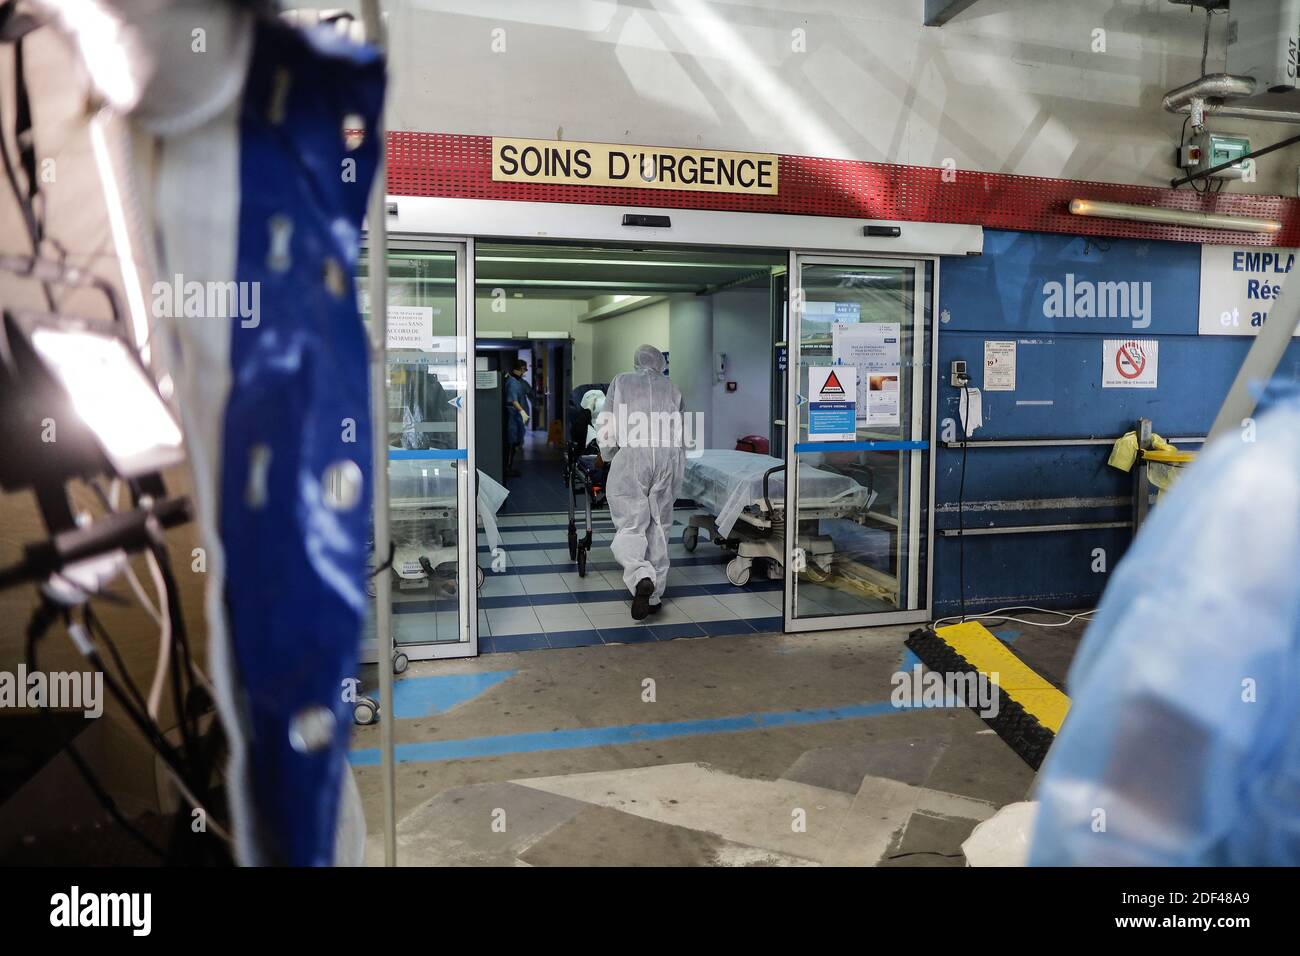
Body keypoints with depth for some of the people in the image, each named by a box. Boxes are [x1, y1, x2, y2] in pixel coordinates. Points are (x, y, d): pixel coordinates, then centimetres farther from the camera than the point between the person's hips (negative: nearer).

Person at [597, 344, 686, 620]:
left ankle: (640, 577, -28)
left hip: (631, 456, -2)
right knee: (659, 527, 11)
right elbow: (678, 430, 13)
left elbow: (606, 428, 8)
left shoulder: (621, 382, 13)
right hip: (669, 457, 2)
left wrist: (608, 455, 23)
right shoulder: (672, 388, 18)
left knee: (631, 527, -1)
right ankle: (654, 596, 13)